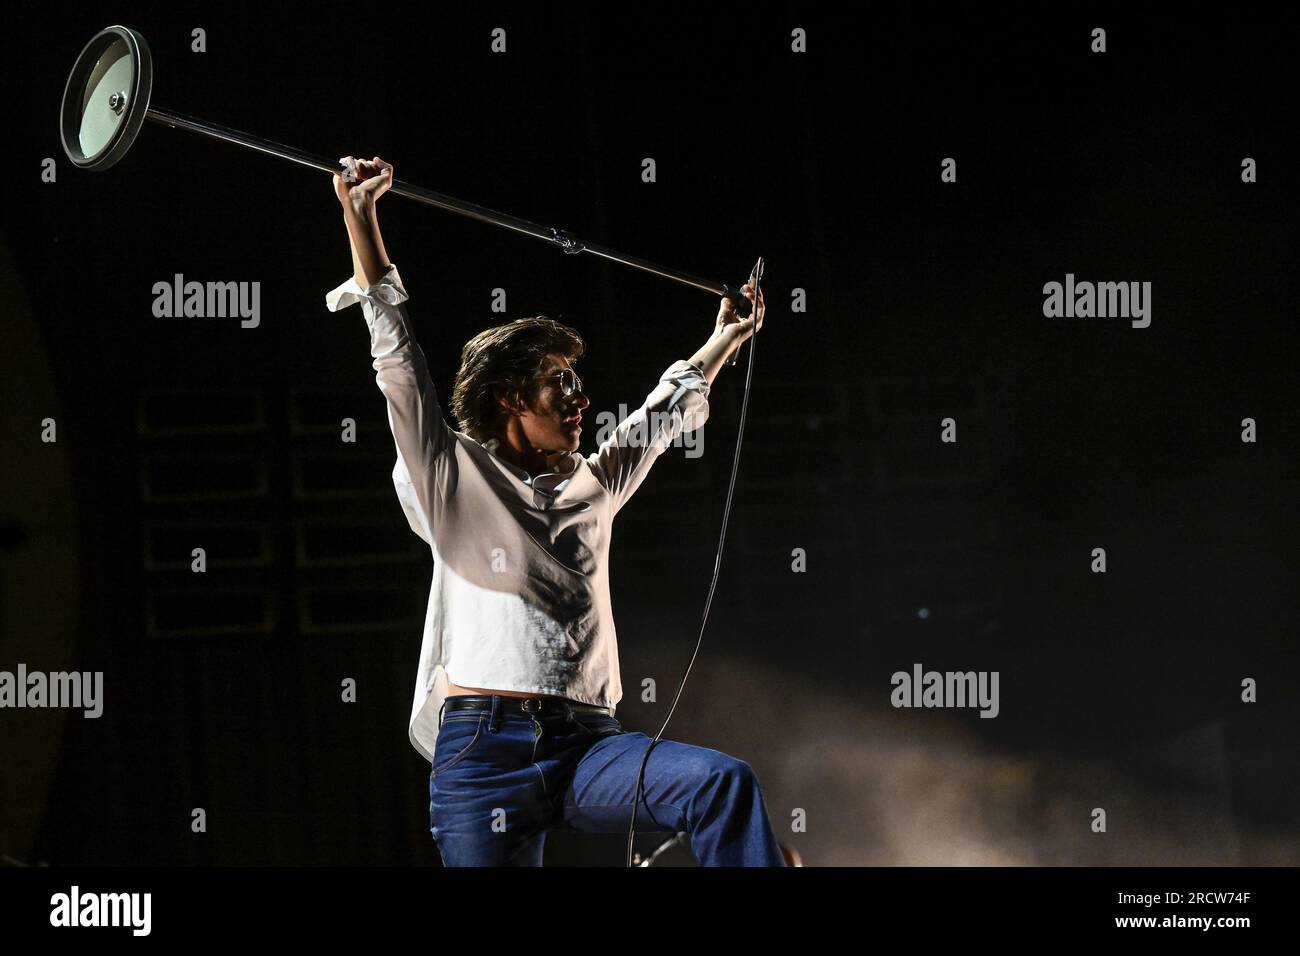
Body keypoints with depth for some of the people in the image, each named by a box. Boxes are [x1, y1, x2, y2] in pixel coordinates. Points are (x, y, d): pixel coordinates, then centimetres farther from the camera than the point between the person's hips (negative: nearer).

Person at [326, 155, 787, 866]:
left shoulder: (592, 488, 20)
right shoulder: (456, 481, 5)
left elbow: (661, 417, 38)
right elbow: (399, 363, -1)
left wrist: (722, 342, 48)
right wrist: (362, 222, -7)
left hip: (586, 748, 4)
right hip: (484, 756, -4)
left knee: (726, 783, -23)